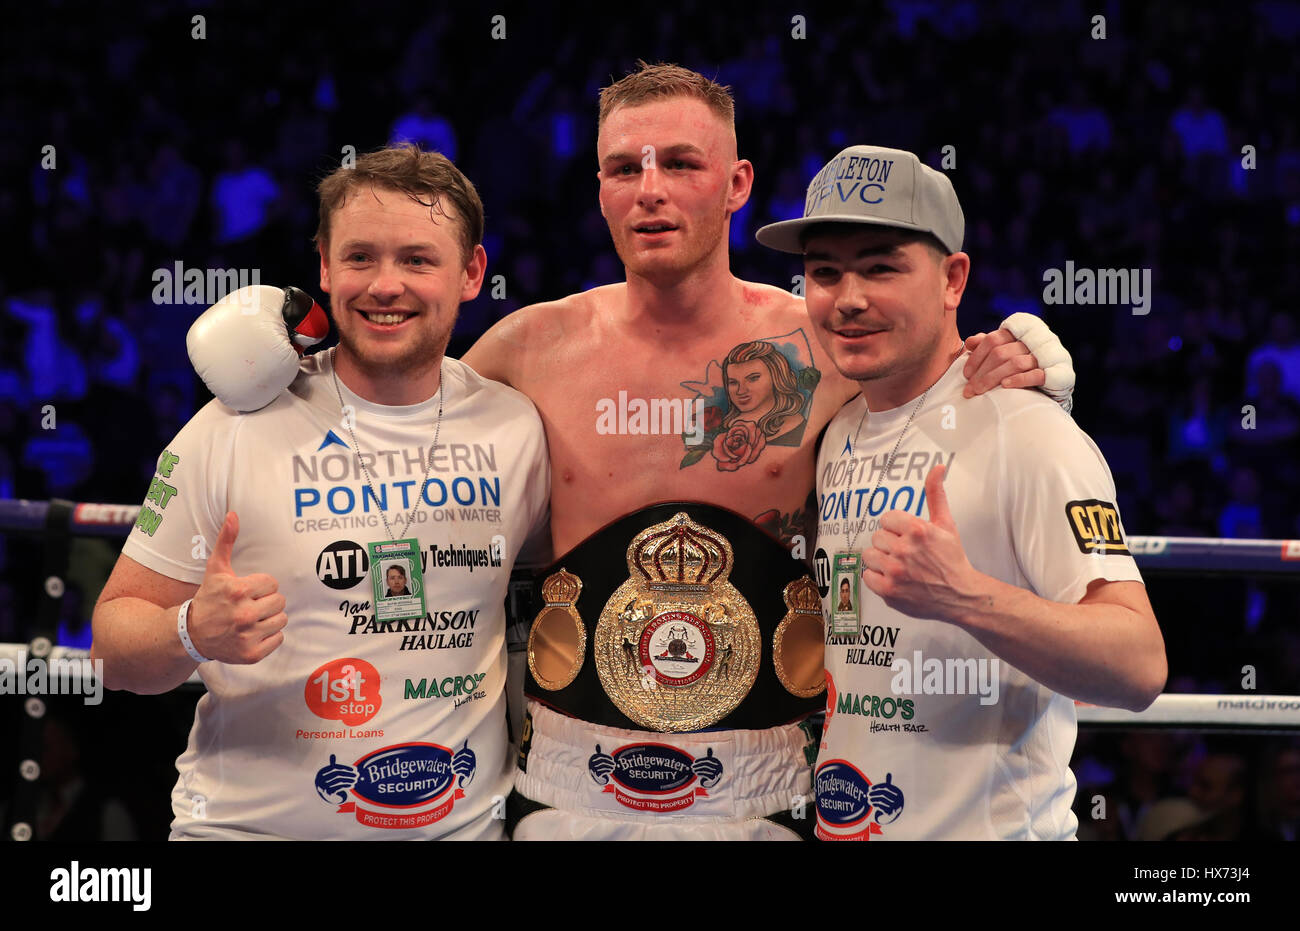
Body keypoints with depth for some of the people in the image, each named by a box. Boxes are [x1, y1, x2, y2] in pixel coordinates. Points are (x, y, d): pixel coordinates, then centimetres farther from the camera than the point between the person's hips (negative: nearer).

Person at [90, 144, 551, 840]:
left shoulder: (518, 429, -2)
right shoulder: (233, 430, -10)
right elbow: (113, 641, -8)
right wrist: (193, 633, -27)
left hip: (464, 822, 3)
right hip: (247, 826, -2)